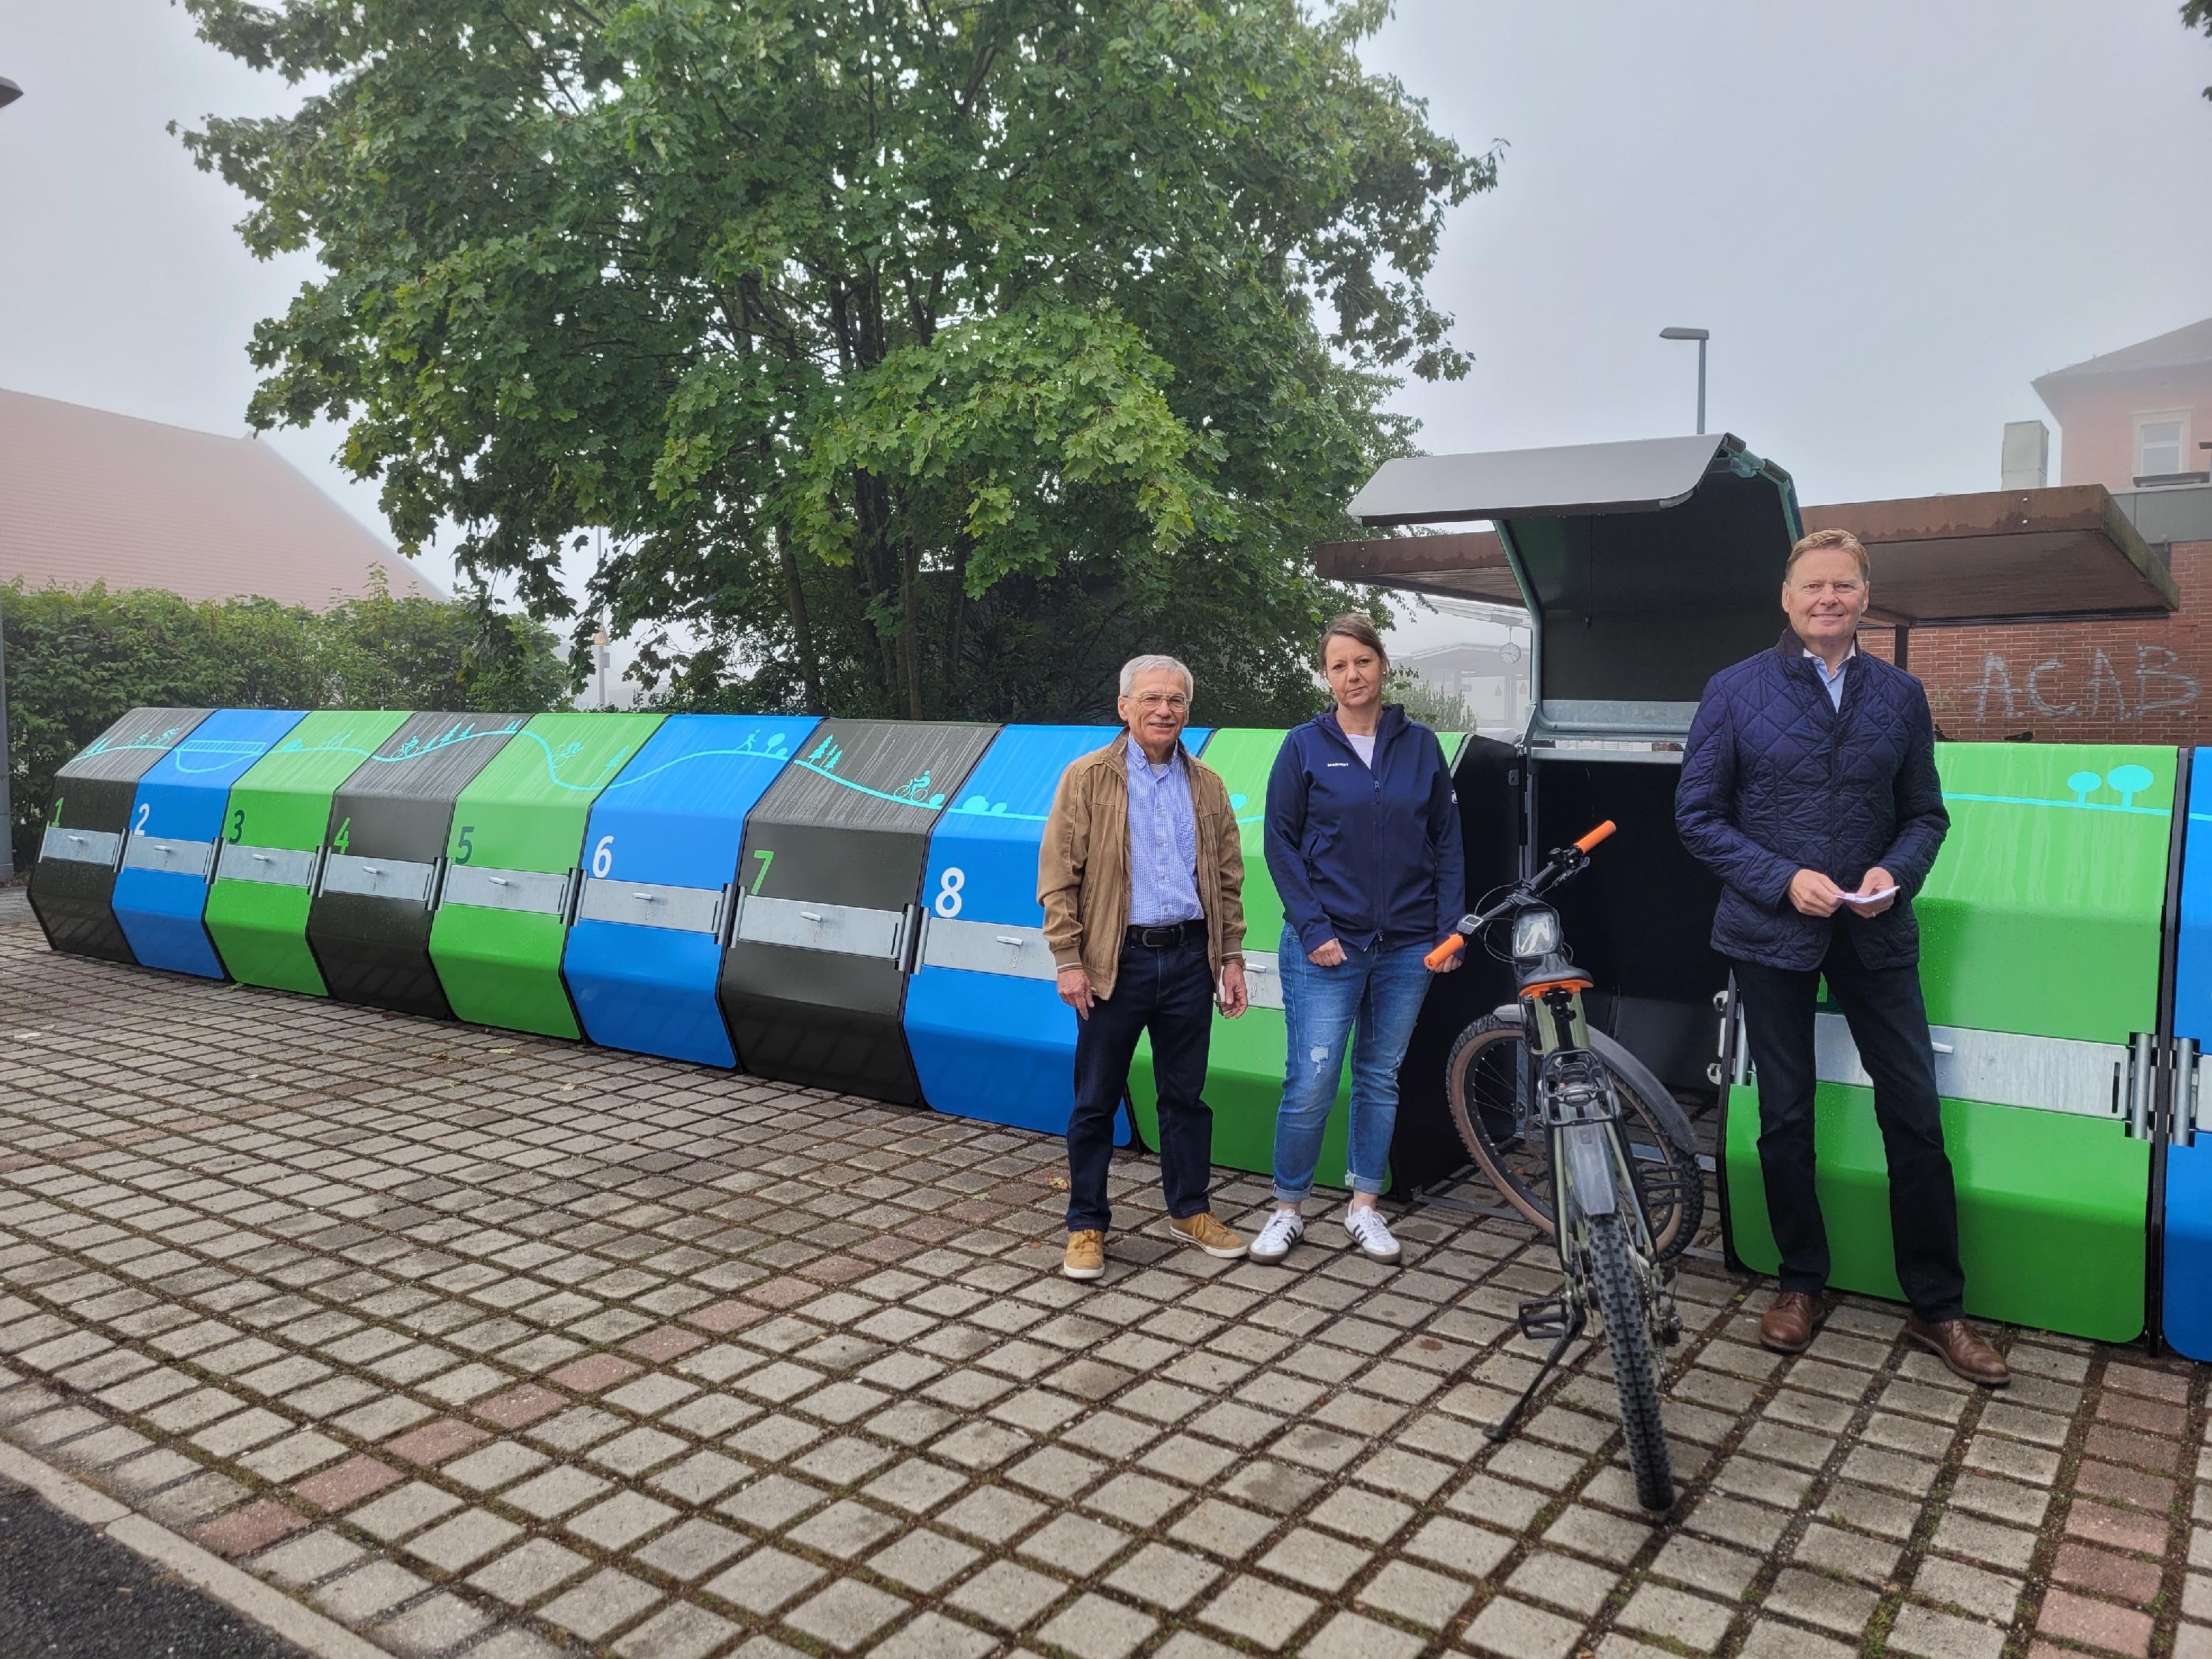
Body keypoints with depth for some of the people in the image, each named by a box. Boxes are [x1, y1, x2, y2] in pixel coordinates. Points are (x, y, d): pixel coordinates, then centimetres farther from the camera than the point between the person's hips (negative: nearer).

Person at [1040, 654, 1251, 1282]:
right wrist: (1068, 960, -10)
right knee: (1096, 1101, 5)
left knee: (1185, 1094, 13)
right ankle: (1087, 1225, 17)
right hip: (1116, 961, -3)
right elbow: (1058, 877, -5)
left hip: (1189, 959, 3)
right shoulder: (1088, 779, -3)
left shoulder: (1207, 787, 10)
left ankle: (1189, 1212, 28)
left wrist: (1231, 957, 9)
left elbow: (1228, 879, 14)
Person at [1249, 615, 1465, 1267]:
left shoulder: (1420, 745, 5)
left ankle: (1364, 1206, 26)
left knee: (1381, 1079, 12)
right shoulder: (1305, 747, -1)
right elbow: (1281, 844, -2)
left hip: (1406, 946, 3)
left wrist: (1449, 928, 0)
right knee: (1310, 1084, -4)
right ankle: (1287, 1210, 13)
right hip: (1327, 946, -3)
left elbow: (1447, 843, 8)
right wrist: (1313, 928, -10)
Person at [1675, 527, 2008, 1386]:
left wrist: (1896, 874, -13)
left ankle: (1937, 1307, 18)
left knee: (1915, 1118, 3)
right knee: (1785, 1119, 9)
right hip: (1772, 931, -1)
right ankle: (1802, 1285, 26)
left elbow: (1925, 812, 7)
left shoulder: (1900, 694, 4)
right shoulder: (1735, 692, -4)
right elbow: (1698, 815, -5)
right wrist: (1785, 880, -16)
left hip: (1875, 934, 2)